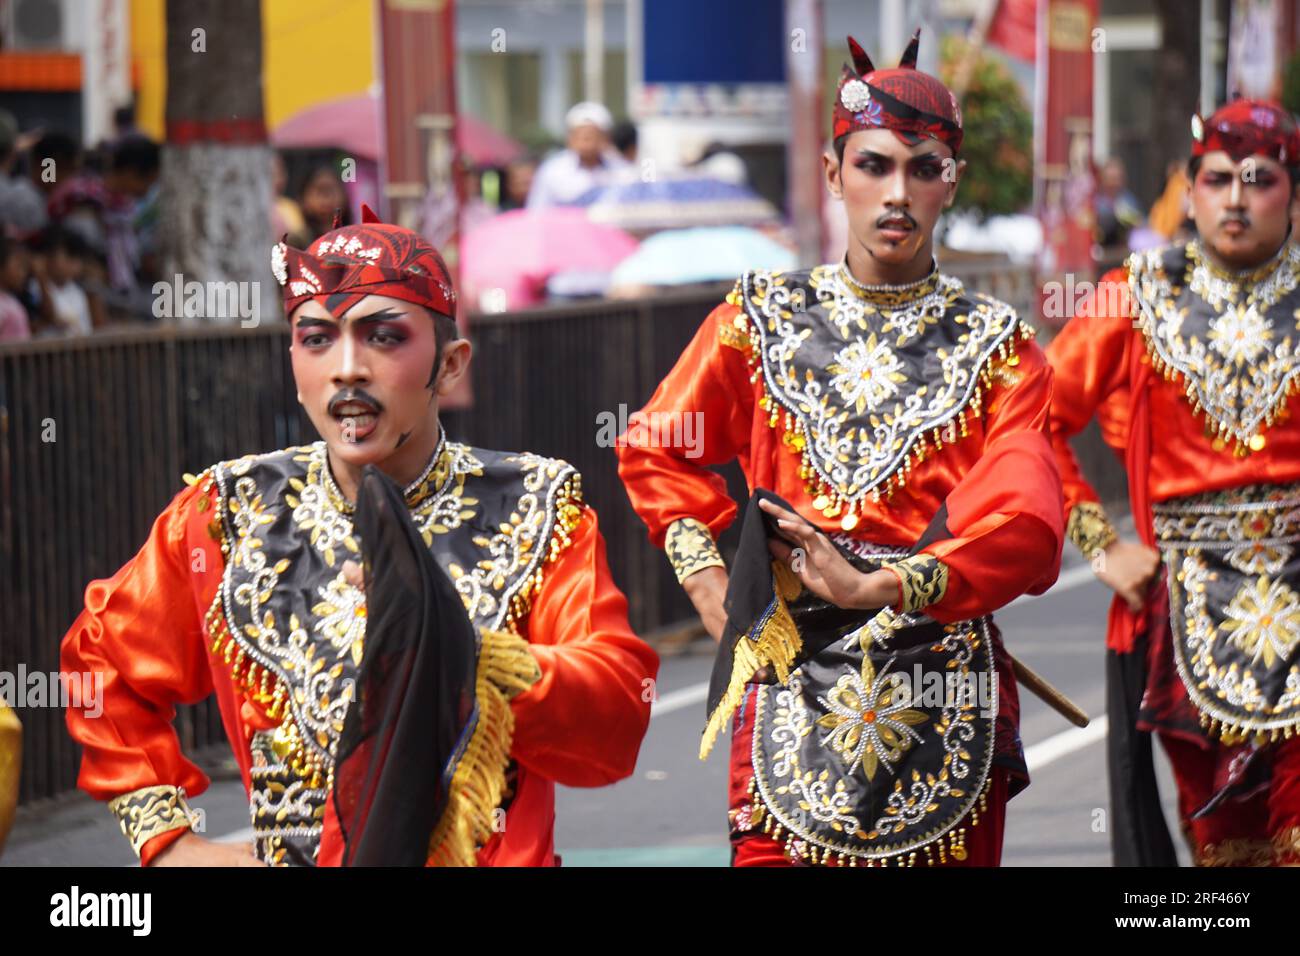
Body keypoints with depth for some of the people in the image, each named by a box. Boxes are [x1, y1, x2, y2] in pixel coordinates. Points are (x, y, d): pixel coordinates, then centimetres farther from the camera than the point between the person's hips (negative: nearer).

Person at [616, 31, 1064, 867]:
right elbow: (656, 450, 16)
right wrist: (705, 576, 1)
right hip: (790, 681, 0)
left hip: (943, 691, 0)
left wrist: (875, 586, -22)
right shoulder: (764, 319, 7)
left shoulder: (995, 344, 2)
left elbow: (1028, 526, -11)